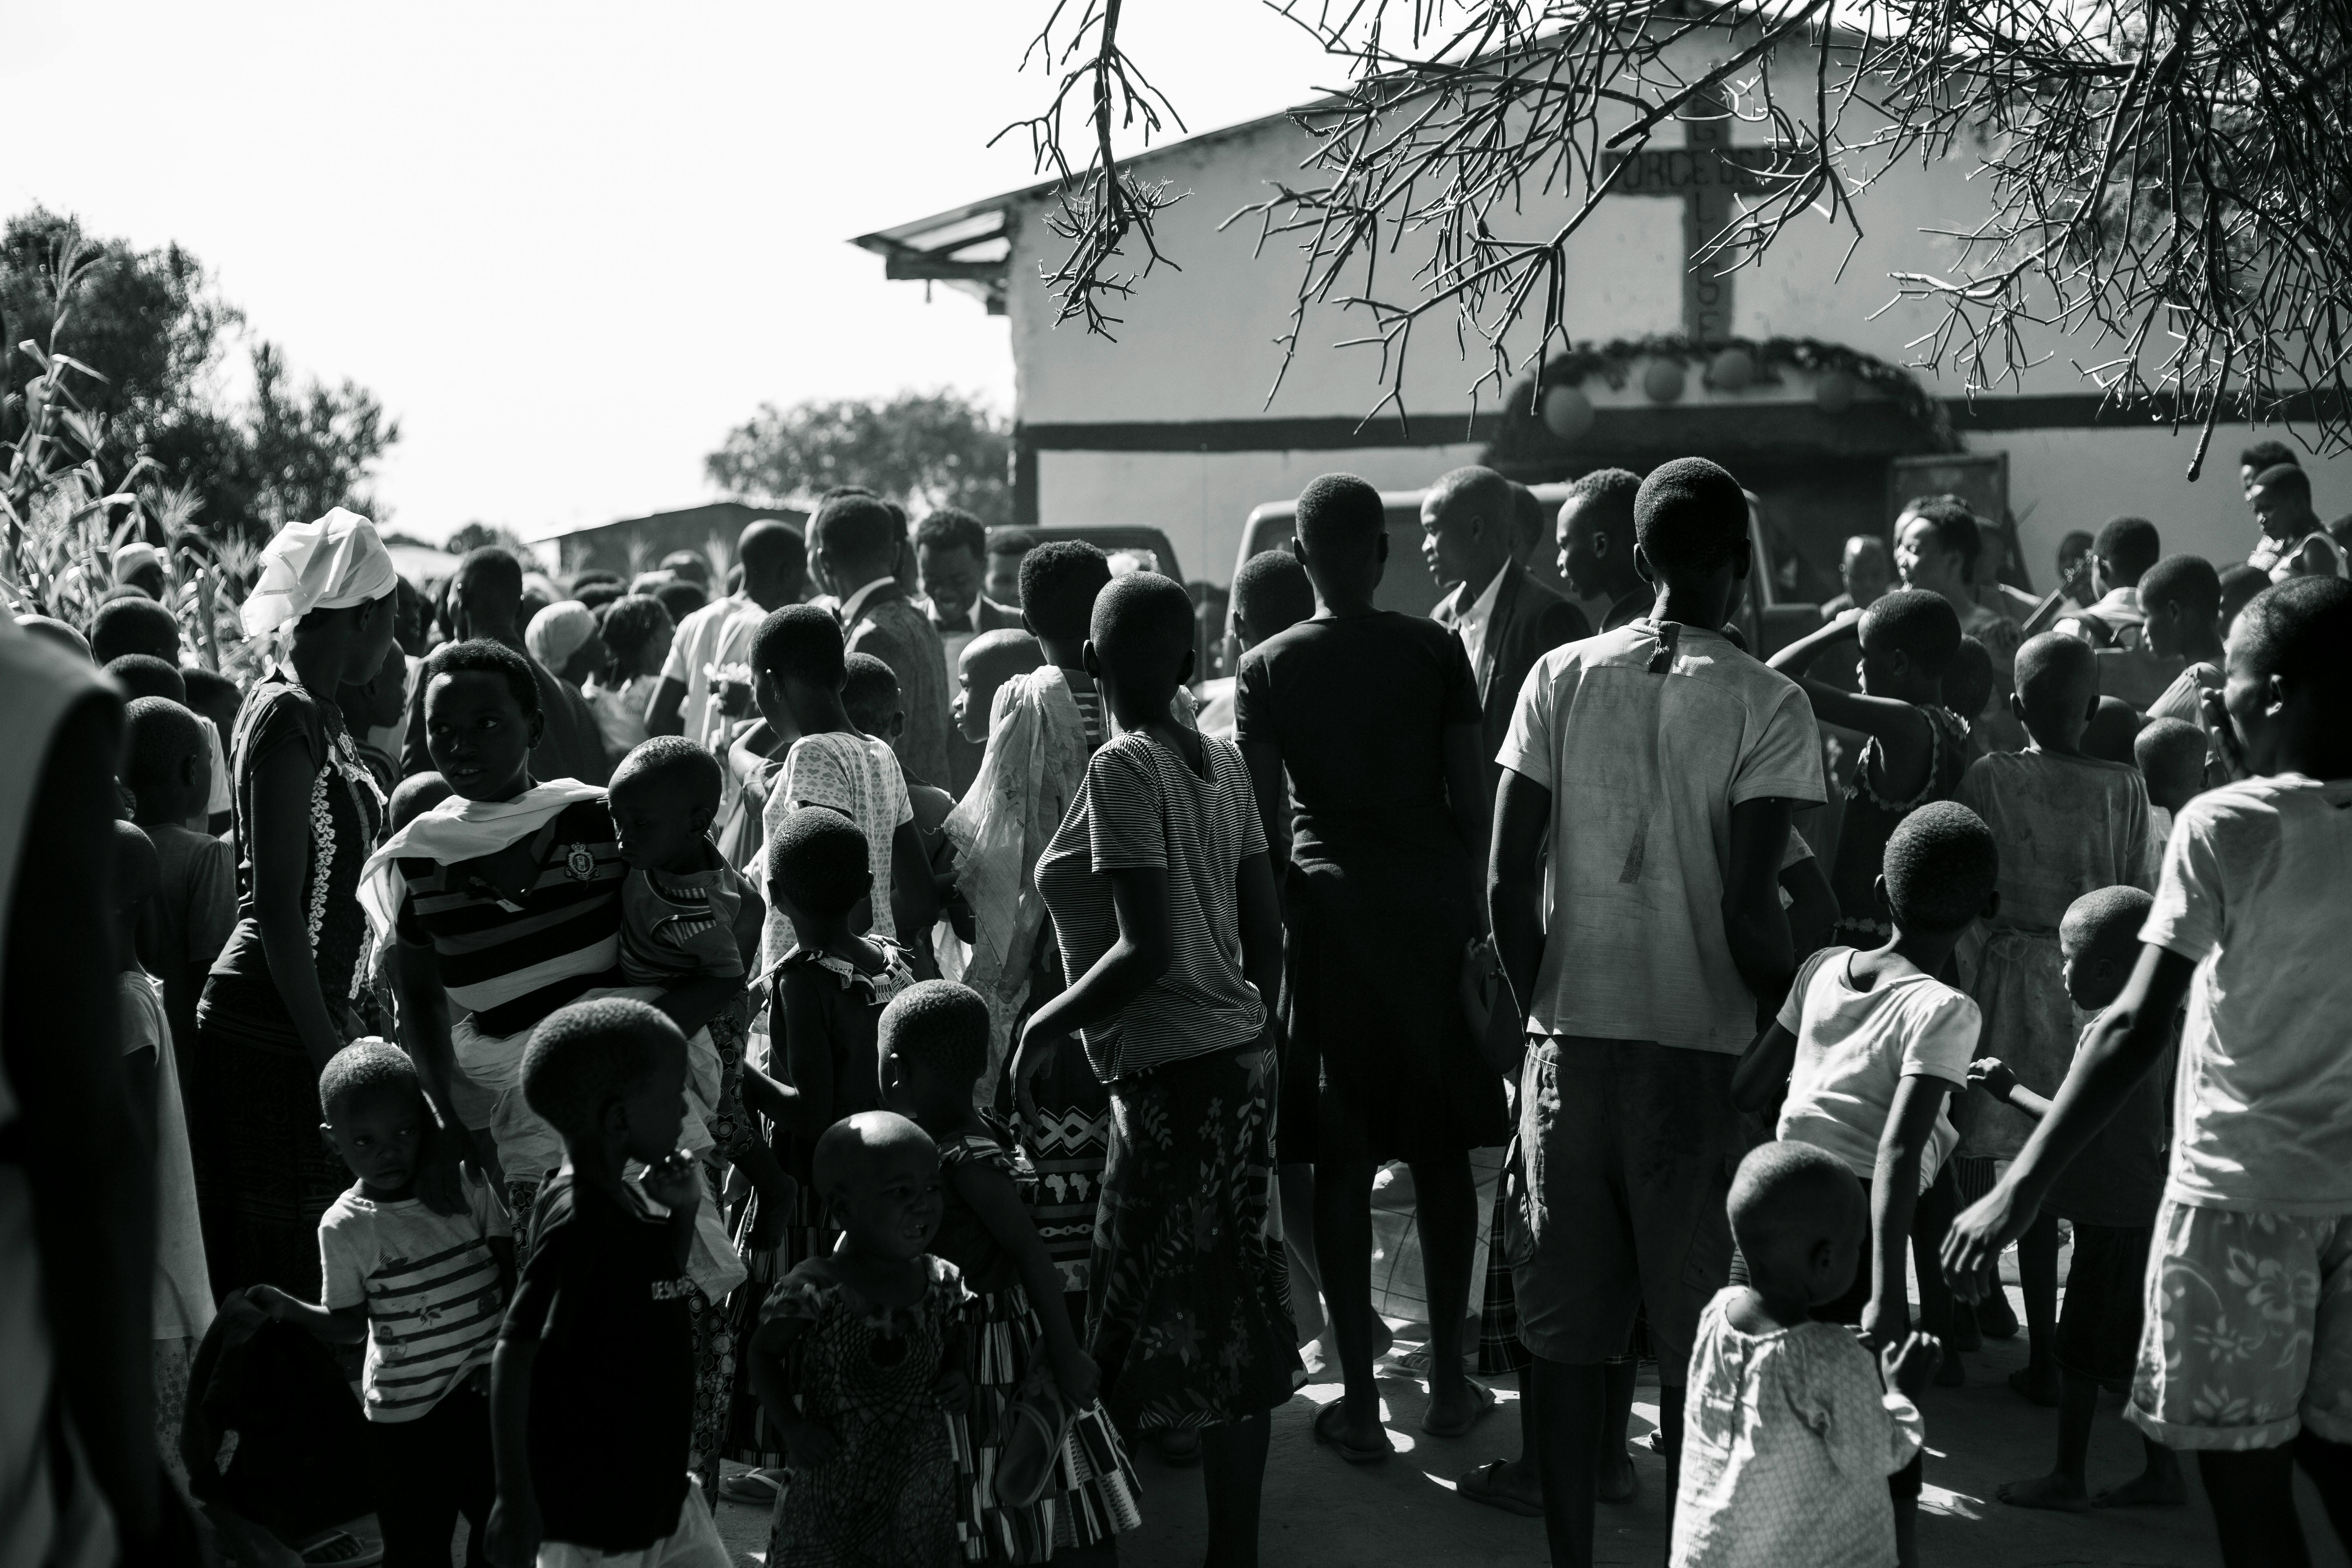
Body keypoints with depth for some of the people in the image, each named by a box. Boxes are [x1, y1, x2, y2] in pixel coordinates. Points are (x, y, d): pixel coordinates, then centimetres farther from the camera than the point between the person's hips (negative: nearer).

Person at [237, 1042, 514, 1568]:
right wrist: (286, 1308, -18)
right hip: (406, 1409, -2)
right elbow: (348, 1323, -2)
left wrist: (502, 1355, -9)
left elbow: (509, 1269, 3)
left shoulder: (465, 1185, -6)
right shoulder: (344, 1227, -9)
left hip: (485, 1390, 2)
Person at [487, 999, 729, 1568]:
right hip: (590, 1508, -9)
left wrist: (684, 1209, 2)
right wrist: (516, 1500, -22)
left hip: (657, 1483, 9)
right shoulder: (575, 1221, -24)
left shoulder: (627, 1198, 3)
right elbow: (514, 1355, -24)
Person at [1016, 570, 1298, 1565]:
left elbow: (1147, 951, -21)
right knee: (1233, 1308, 13)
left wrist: (1044, 1028, -12)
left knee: (1154, 1322, -3)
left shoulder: (1122, 770, -14)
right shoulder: (1221, 764, 8)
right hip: (1241, 1058, 8)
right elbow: (1267, 932, 11)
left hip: (1171, 1073, -8)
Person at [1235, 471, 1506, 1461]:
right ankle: (1449, 1379, 18)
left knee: (1341, 1159, 3)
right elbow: (1472, 797, 0)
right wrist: (1466, 901, 12)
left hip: (1328, 909, -1)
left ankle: (1360, 1402, 4)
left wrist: (1286, 909, 9)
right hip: (1431, 903, 1)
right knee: (1441, 1149, 11)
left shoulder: (1267, 670, -2)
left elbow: (1263, 821, -4)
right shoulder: (1437, 649, -1)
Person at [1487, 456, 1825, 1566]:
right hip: (1700, 1049, -3)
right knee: (1698, 1340, 8)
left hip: (1570, 1042, 3)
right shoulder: (1766, 704, -8)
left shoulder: (1561, 678, 1)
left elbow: (1507, 880, -1)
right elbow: (1748, 909, -14)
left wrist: (1544, 1007, 12)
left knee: (1565, 1328, 11)